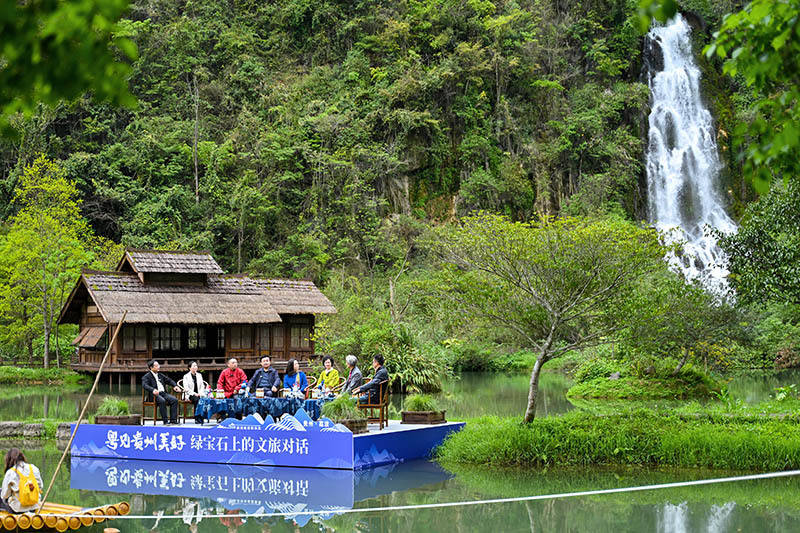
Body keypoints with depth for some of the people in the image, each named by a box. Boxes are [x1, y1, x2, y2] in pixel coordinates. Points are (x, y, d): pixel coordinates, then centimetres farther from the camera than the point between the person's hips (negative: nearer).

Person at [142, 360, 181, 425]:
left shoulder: (160, 375, 25)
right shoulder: (147, 376, 4)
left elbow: (169, 380, 29)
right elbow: (144, 385, -13)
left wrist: (175, 386, 7)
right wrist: (153, 390, -33)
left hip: (163, 393, 6)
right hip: (155, 394, -6)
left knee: (174, 400, -20)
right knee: (162, 401, -37)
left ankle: (173, 420, -20)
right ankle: (165, 421, -32)